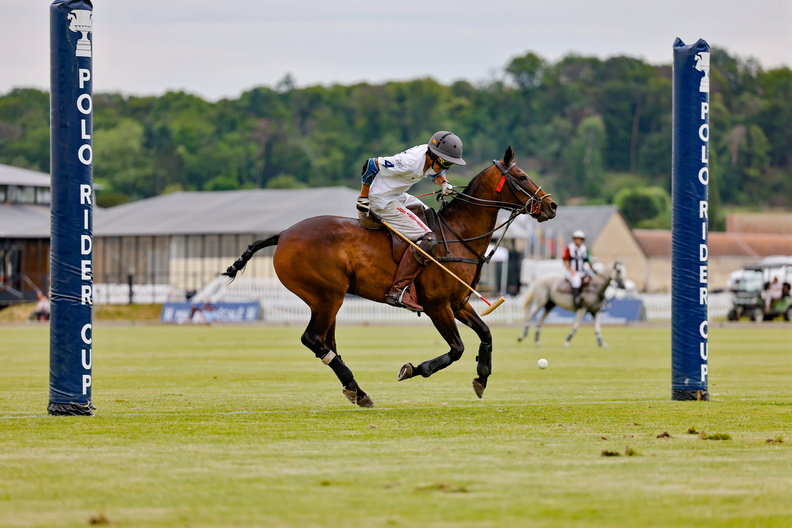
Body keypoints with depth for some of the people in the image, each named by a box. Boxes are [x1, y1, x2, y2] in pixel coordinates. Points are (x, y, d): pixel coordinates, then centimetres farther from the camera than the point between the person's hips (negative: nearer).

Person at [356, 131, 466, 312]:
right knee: (426, 239, -18)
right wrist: (363, 198, -12)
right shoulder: (410, 161, -29)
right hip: (383, 201, -10)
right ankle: (398, 291, -21)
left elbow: (437, 173, 22)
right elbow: (371, 165, -23)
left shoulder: (432, 159, -3)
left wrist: (443, 183, -3)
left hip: (399, 196, 10)